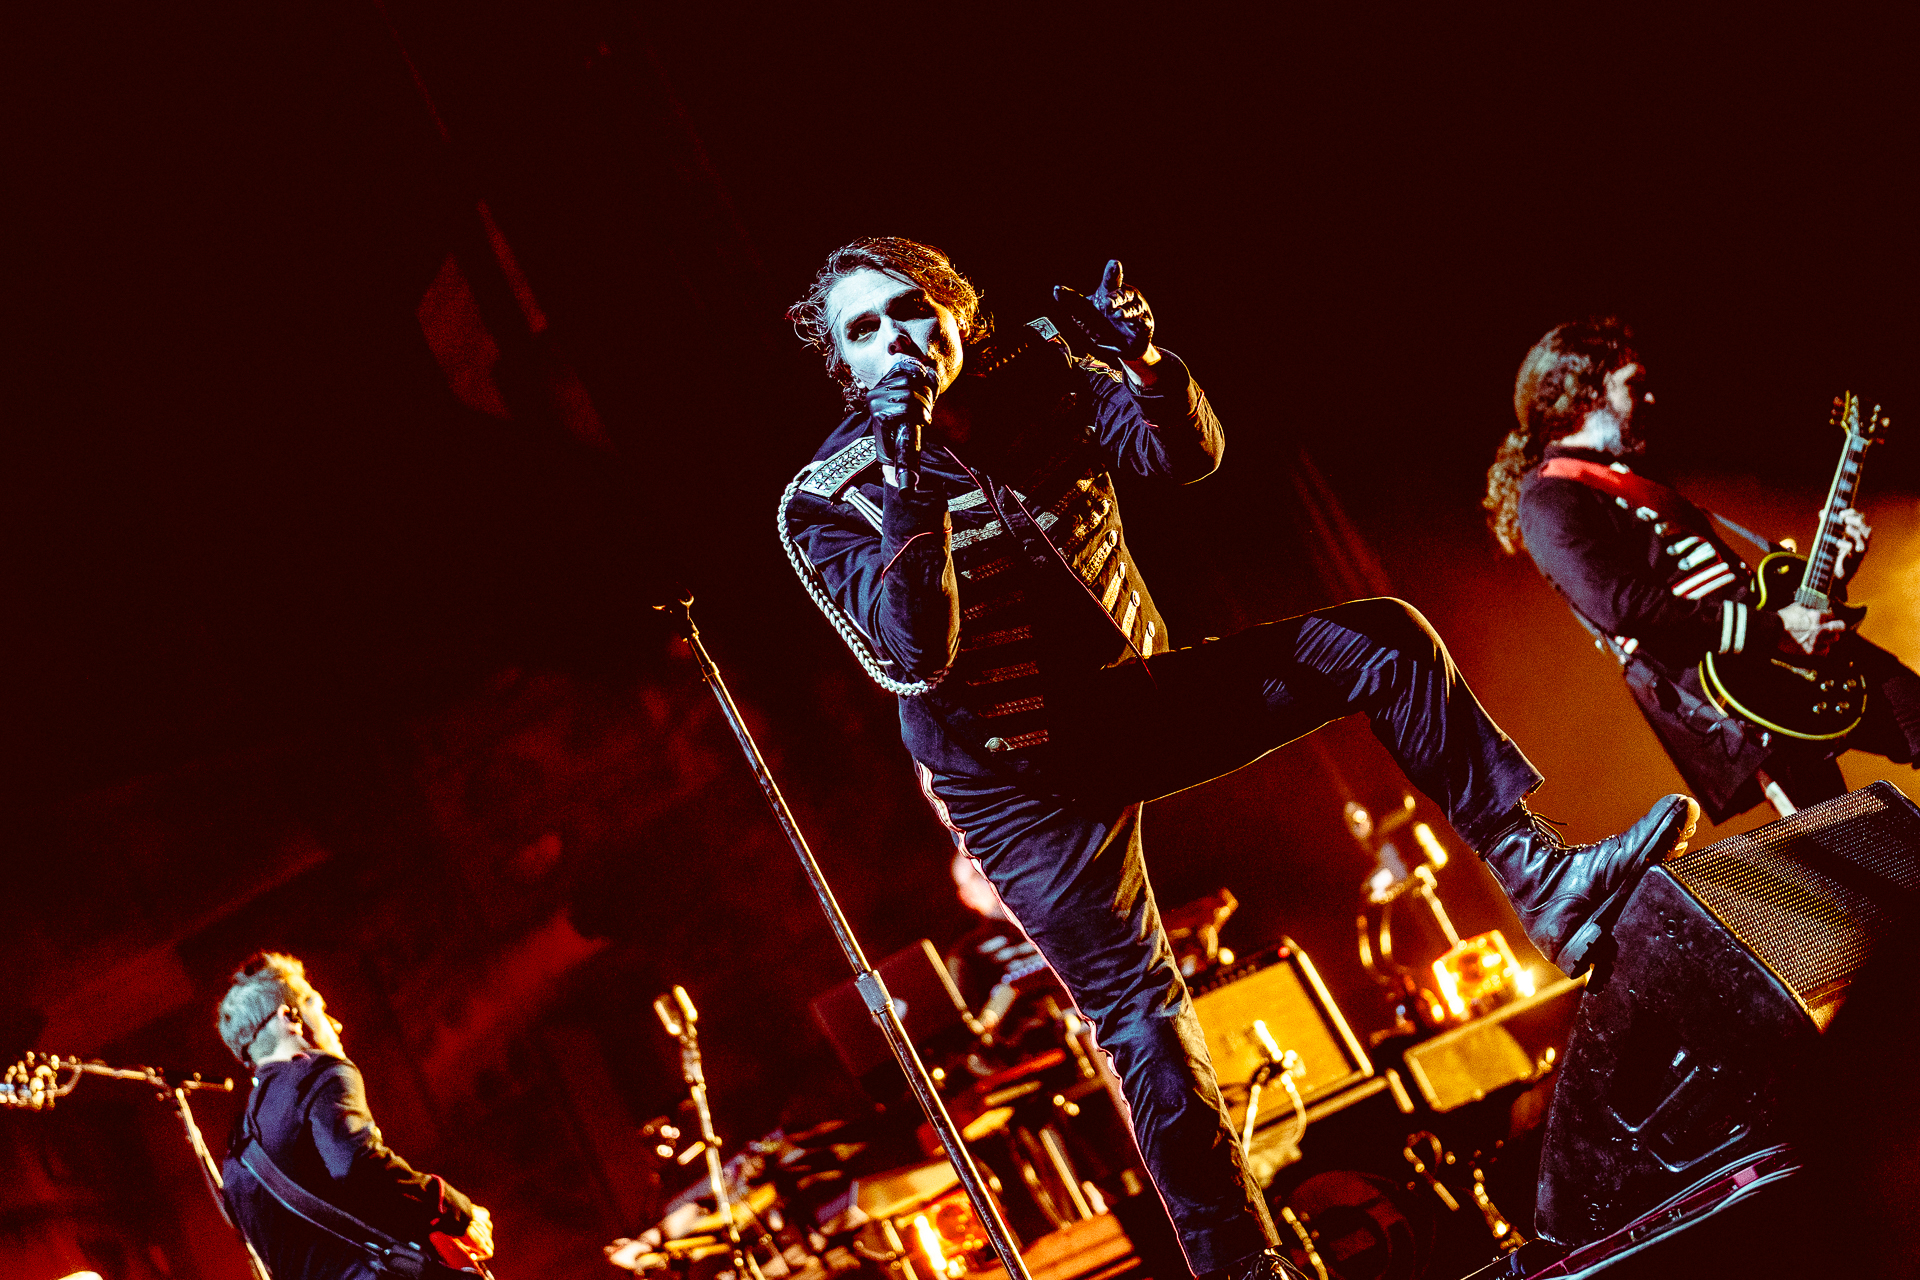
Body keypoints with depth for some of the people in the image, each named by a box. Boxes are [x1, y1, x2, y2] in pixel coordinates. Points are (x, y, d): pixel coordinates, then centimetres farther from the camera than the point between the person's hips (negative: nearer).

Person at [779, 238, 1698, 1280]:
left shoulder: (1035, 375, -3)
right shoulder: (827, 503, -14)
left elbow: (1185, 453, -12)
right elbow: (913, 656, -27)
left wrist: (1142, 362, -33)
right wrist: (912, 479, -39)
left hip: (1134, 697, 4)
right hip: (1025, 783, -4)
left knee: (1384, 644, -11)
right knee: (1140, 1016, -10)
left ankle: (1541, 884, -11)